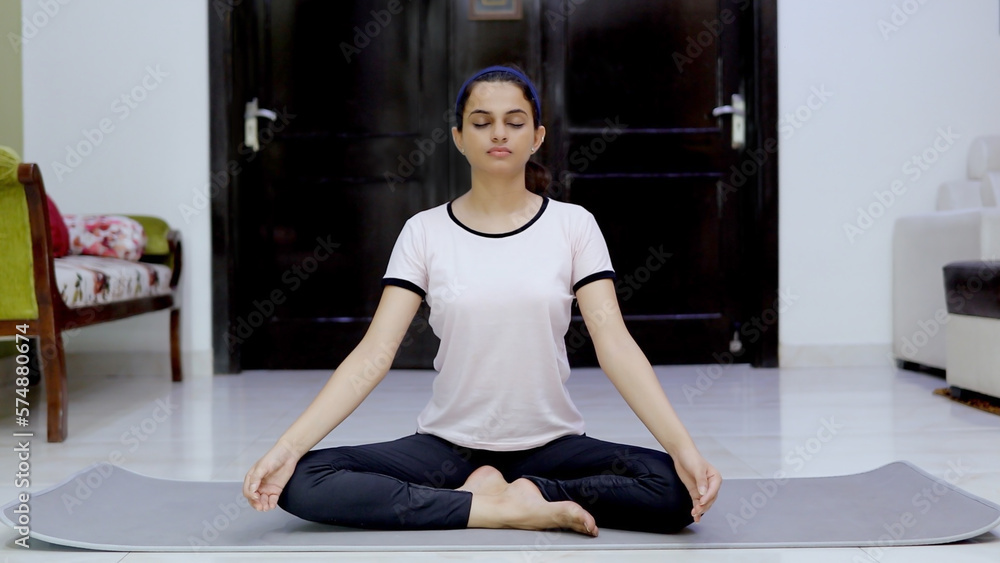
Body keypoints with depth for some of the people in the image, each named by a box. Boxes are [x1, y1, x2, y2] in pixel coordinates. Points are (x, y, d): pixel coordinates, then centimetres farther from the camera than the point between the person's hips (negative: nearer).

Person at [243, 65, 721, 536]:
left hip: (550, 445, 0)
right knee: (301, 482, -24)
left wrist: (683, 447, -24)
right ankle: (501, 508, -20)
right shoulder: (425, 231, -1)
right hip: (448, 445, 1)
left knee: (678, 491, -27)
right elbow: (373, 354, -8)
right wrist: (286, 447, -21)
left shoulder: (572, 225, -2)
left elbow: (614, 344, -10)